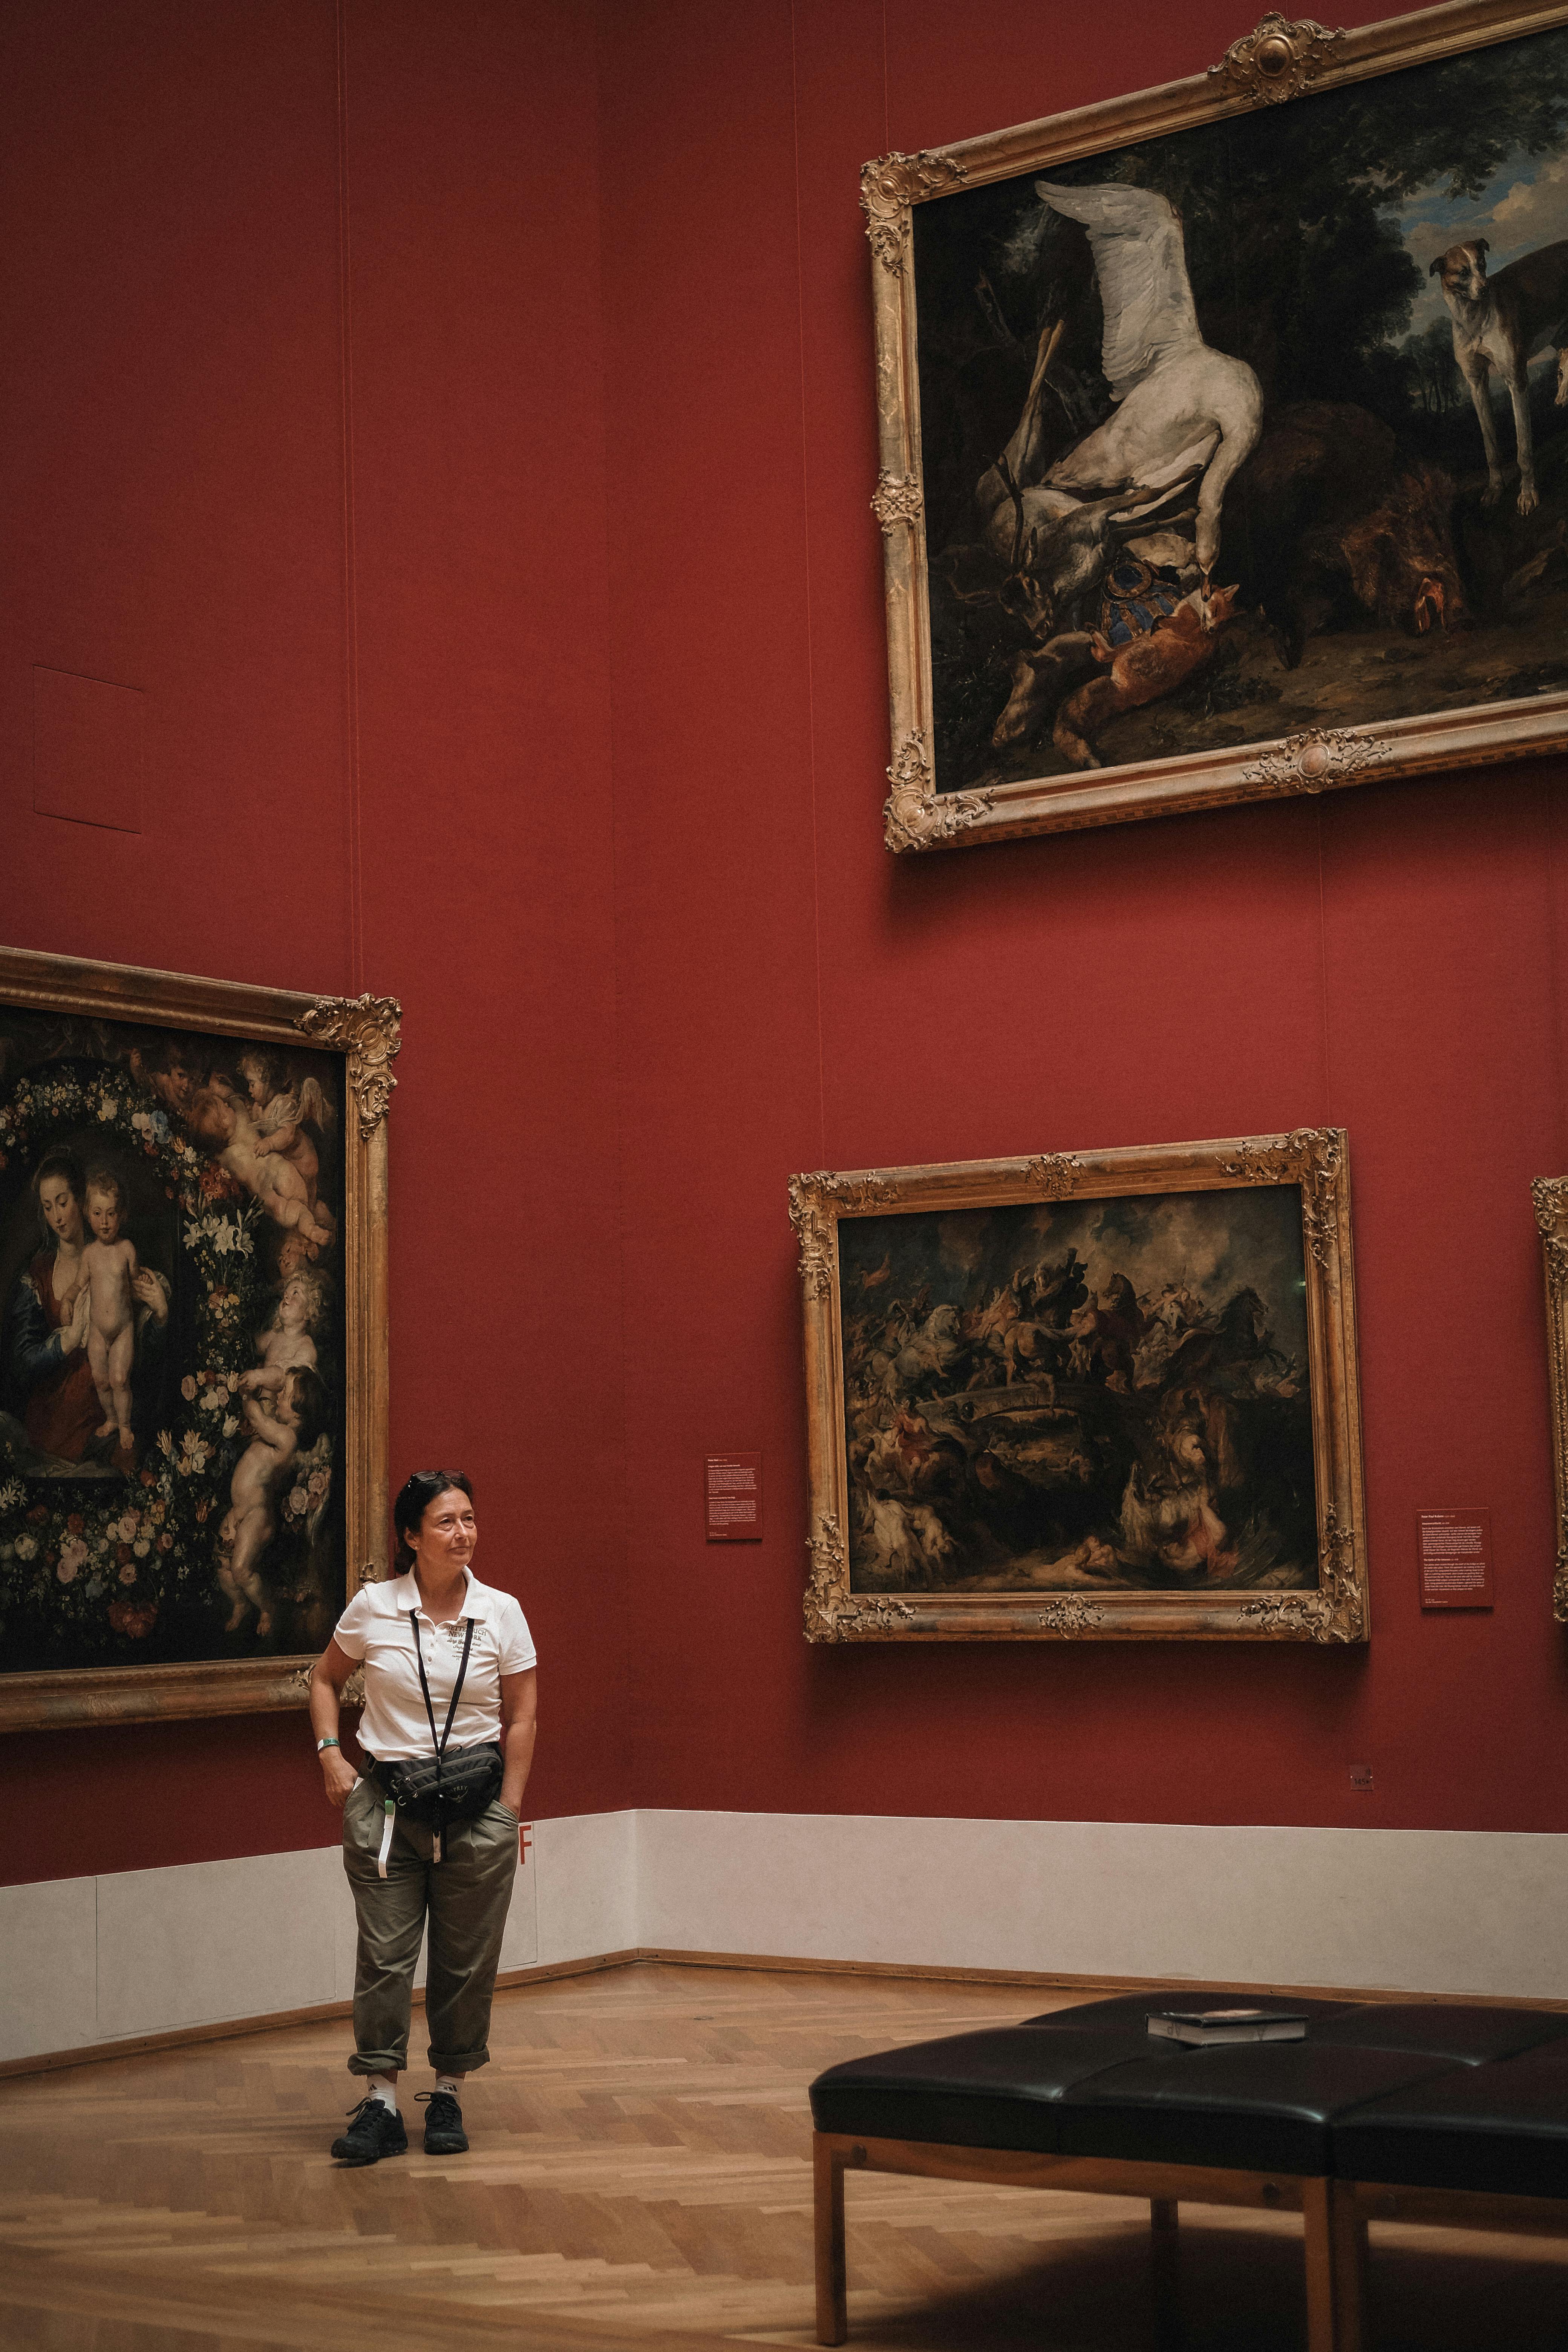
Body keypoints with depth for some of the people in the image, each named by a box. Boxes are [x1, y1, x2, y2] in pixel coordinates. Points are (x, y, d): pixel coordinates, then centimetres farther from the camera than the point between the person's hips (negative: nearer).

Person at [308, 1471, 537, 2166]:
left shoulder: (501, 1612, -2)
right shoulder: (373, 1607, -3)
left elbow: (521, 1717, 3)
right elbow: (325, 1678, 13)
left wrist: (508, 1810, -1)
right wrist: (331, 1756, 1)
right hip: (386, 1797, 0)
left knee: (466, 1959, 6)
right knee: (384, 1952, -2)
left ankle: (448, 2096, 19)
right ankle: (380, 2103, 3)